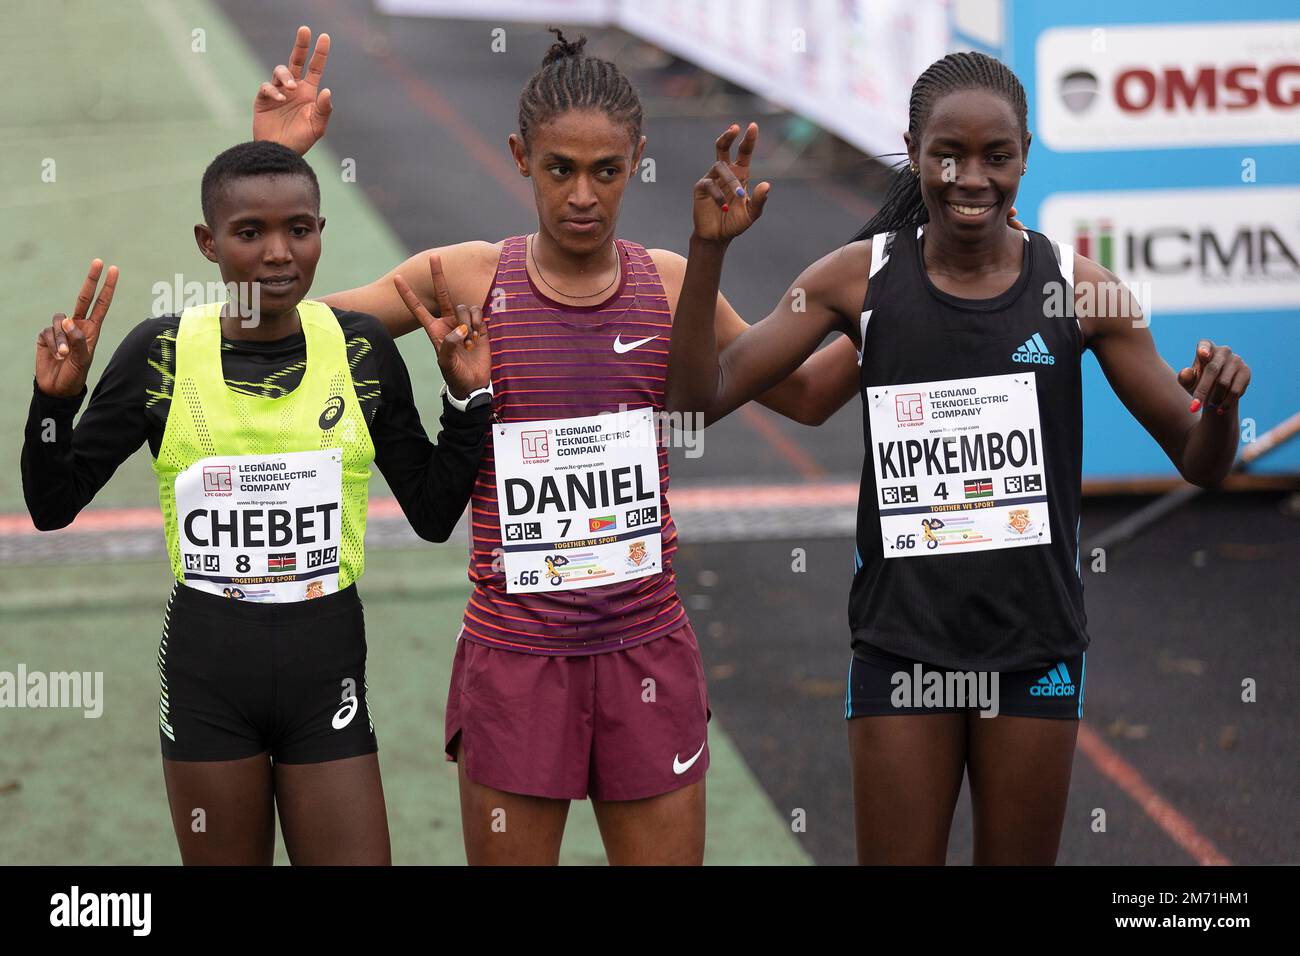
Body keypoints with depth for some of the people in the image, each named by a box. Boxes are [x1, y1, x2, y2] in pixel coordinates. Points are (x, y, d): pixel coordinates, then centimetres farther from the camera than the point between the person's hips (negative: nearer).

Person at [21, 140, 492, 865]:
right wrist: (56, 398, -14)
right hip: (205, 667, 0)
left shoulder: (361, 349, -1)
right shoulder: (162, 355, -4)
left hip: (327, 665, 1)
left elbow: (434, 514, 6)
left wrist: (468, 395, -4)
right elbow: (53, 507, 1)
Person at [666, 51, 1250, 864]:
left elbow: (1199, 463, 3)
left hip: (1035, 645, 0)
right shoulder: (862, 277, -2)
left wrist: (1221, 406, -20)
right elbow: (701, 400, -5)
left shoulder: (1076, 285, -2)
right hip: (901, 640, 0)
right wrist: (710, 250, -16)